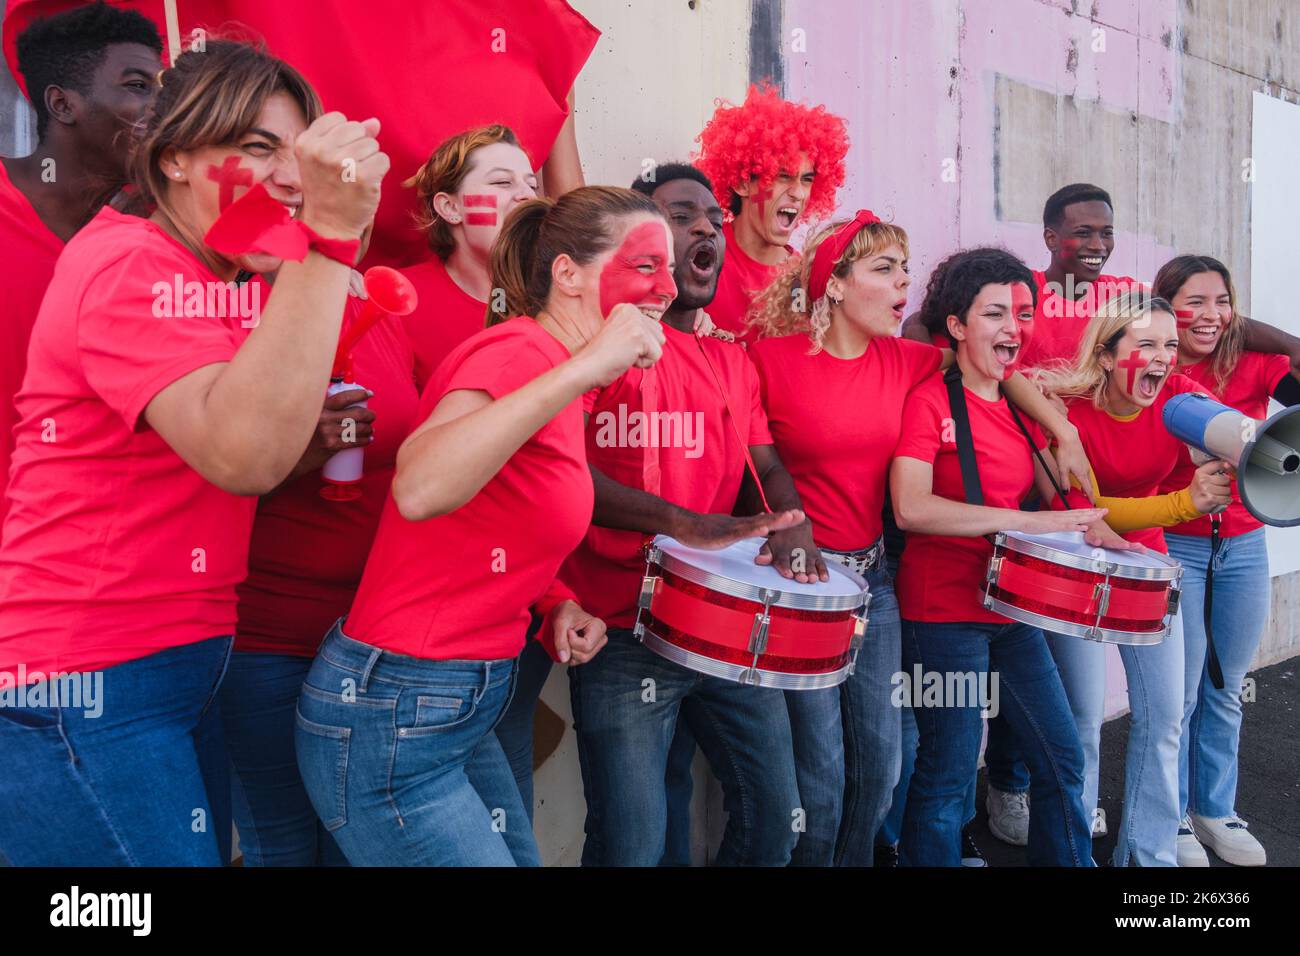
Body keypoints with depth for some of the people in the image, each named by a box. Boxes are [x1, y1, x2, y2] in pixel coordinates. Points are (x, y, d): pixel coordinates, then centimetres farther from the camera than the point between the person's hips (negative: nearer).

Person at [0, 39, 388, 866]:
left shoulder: (205, 280, 14)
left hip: (181, 667, 9)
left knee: (211, 845, 18)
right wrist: (327, 237, -33)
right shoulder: (128, 265, -16)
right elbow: (242, 456, -32)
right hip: (88, 691, -9)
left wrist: (309, 435, 2)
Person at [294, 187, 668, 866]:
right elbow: (418, 490, -38)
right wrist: (586, 366, -38)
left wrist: (555, 605, 2)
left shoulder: (552, 366, 8)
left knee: (523, 854, 19)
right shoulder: (519, 350, -19)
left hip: (467, 708, 9)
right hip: (390, 723, -9)